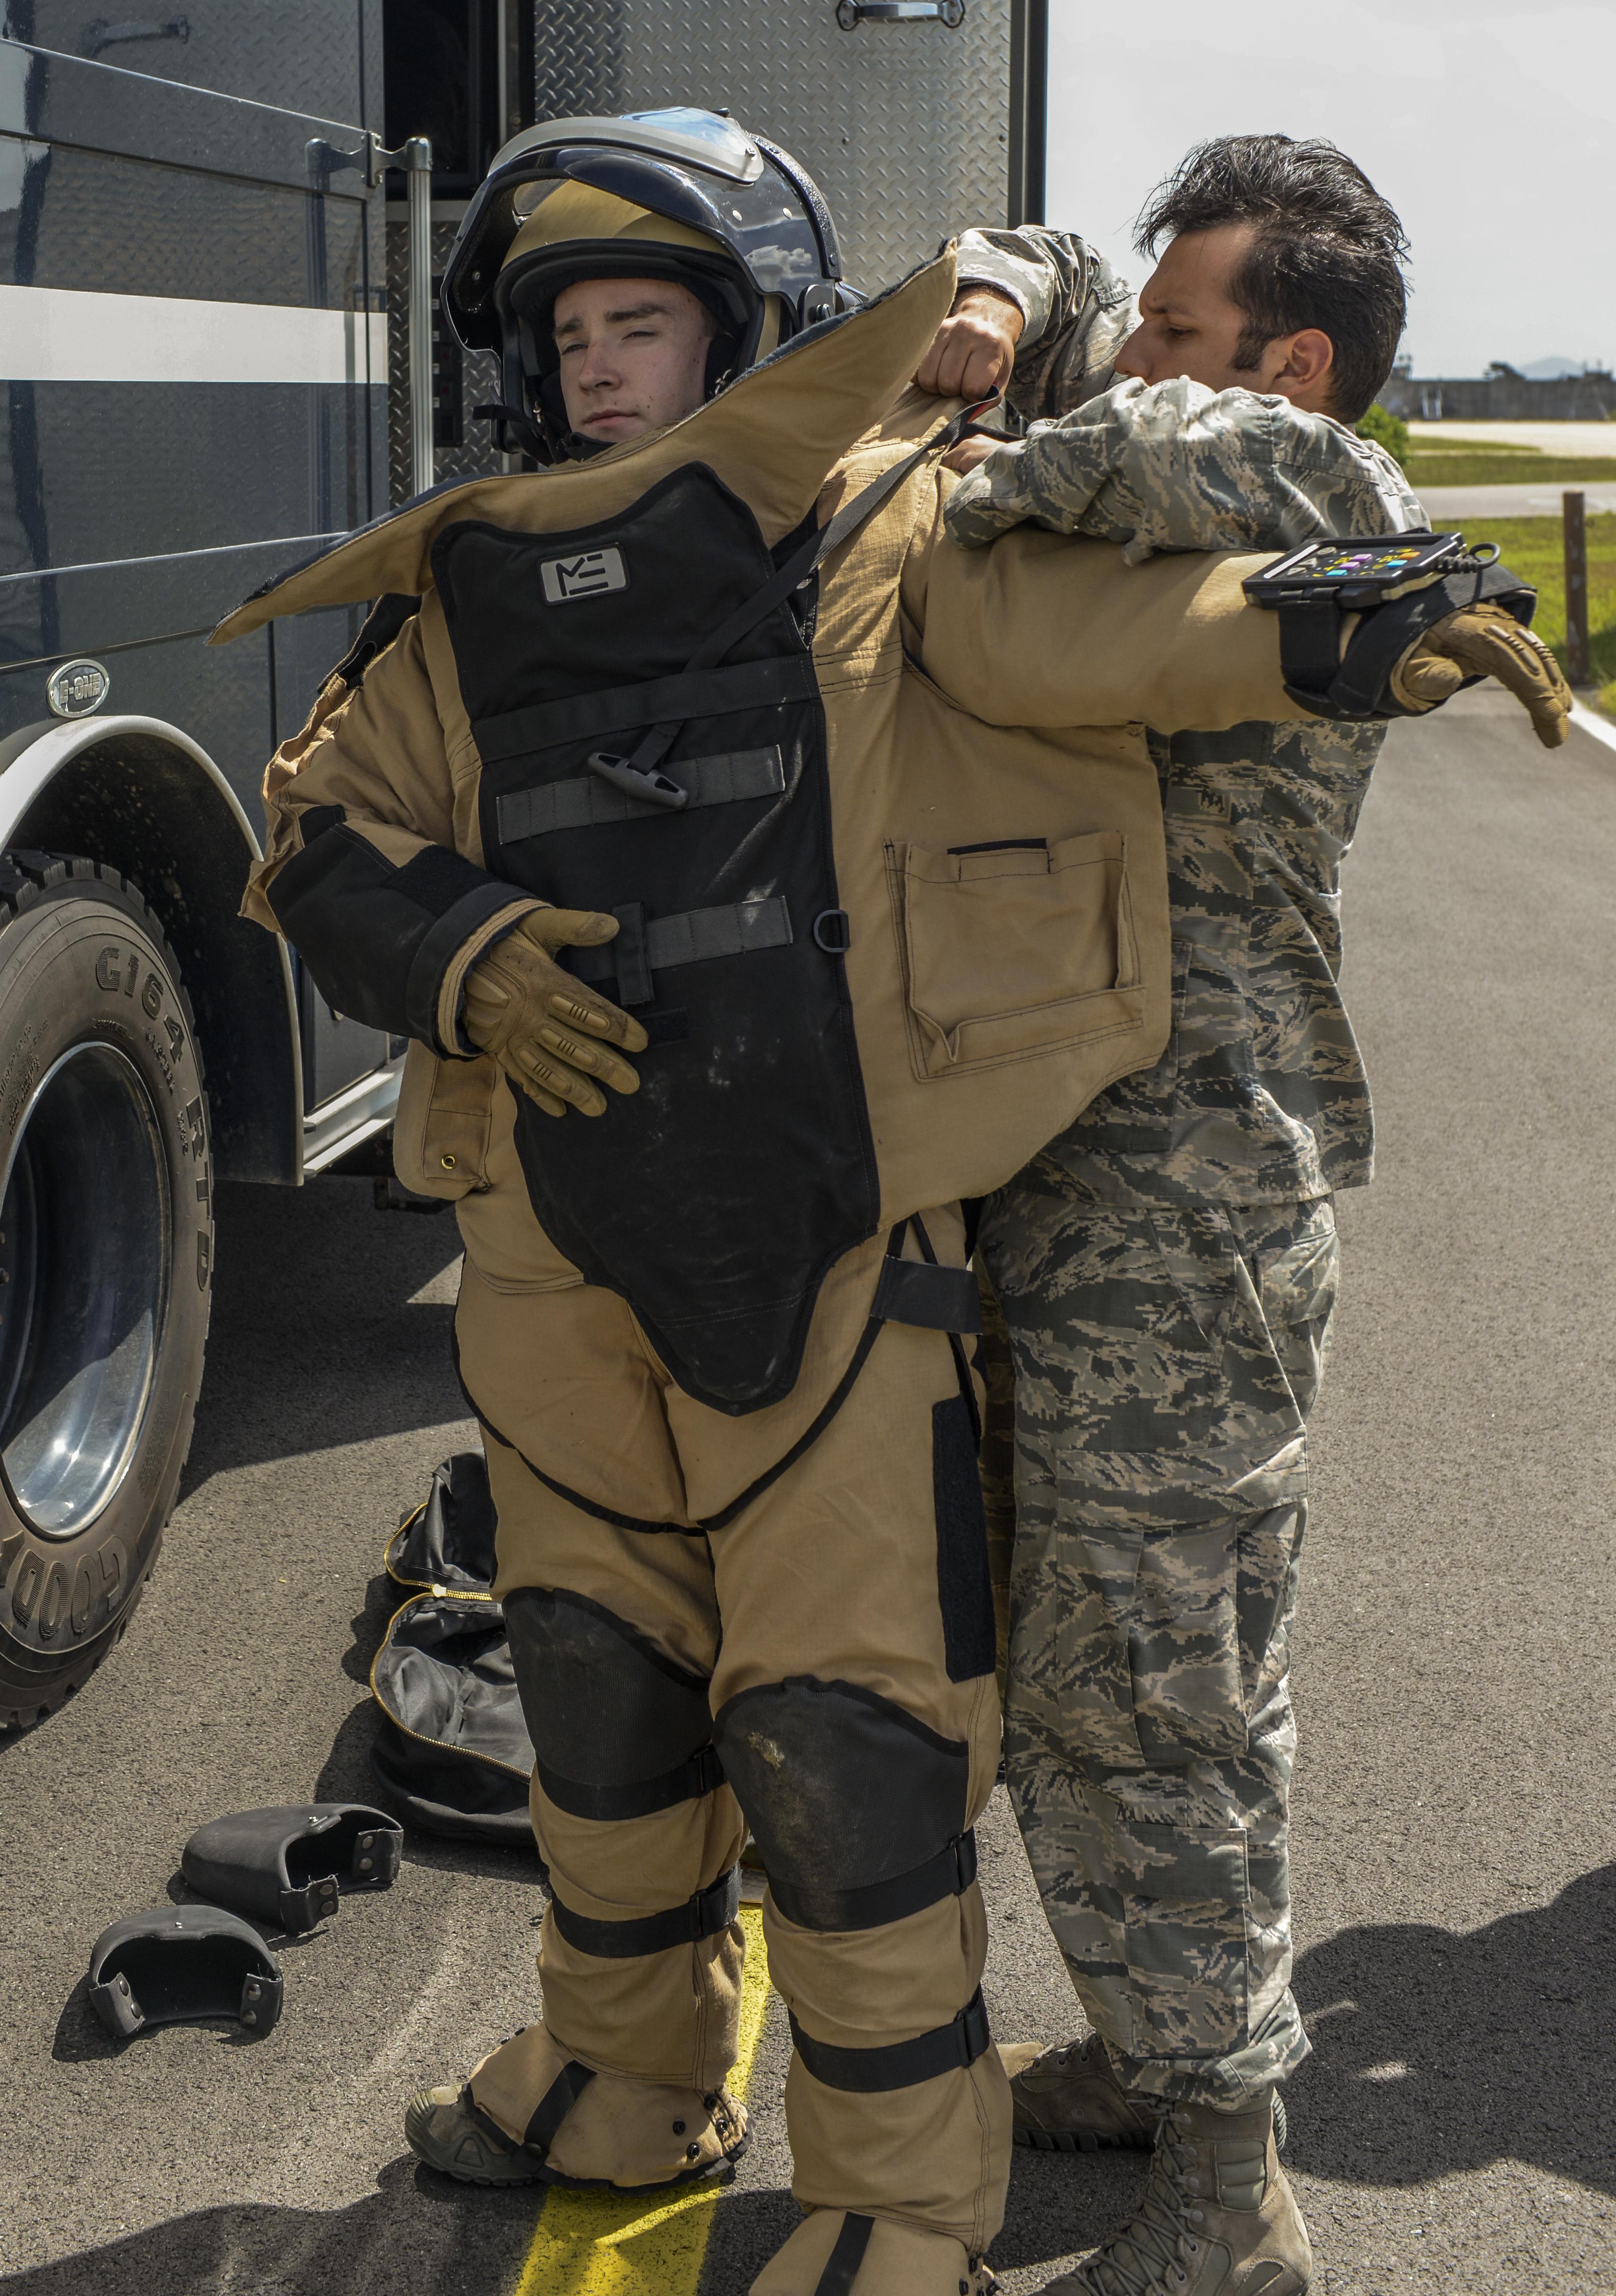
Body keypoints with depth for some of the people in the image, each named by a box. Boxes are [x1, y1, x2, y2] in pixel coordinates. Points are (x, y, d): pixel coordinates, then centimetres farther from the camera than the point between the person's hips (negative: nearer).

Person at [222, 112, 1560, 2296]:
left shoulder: (884, 533, -3)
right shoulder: (474, 606, 10)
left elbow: (1077, 614, -17)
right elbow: (320, 835, 11)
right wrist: (456, 953, -8)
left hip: (825, 1249, -5)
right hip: (556, 1242, 6)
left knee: (842, 1724, -2)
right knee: (595, 1670, 19)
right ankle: (628, 2076, 42)